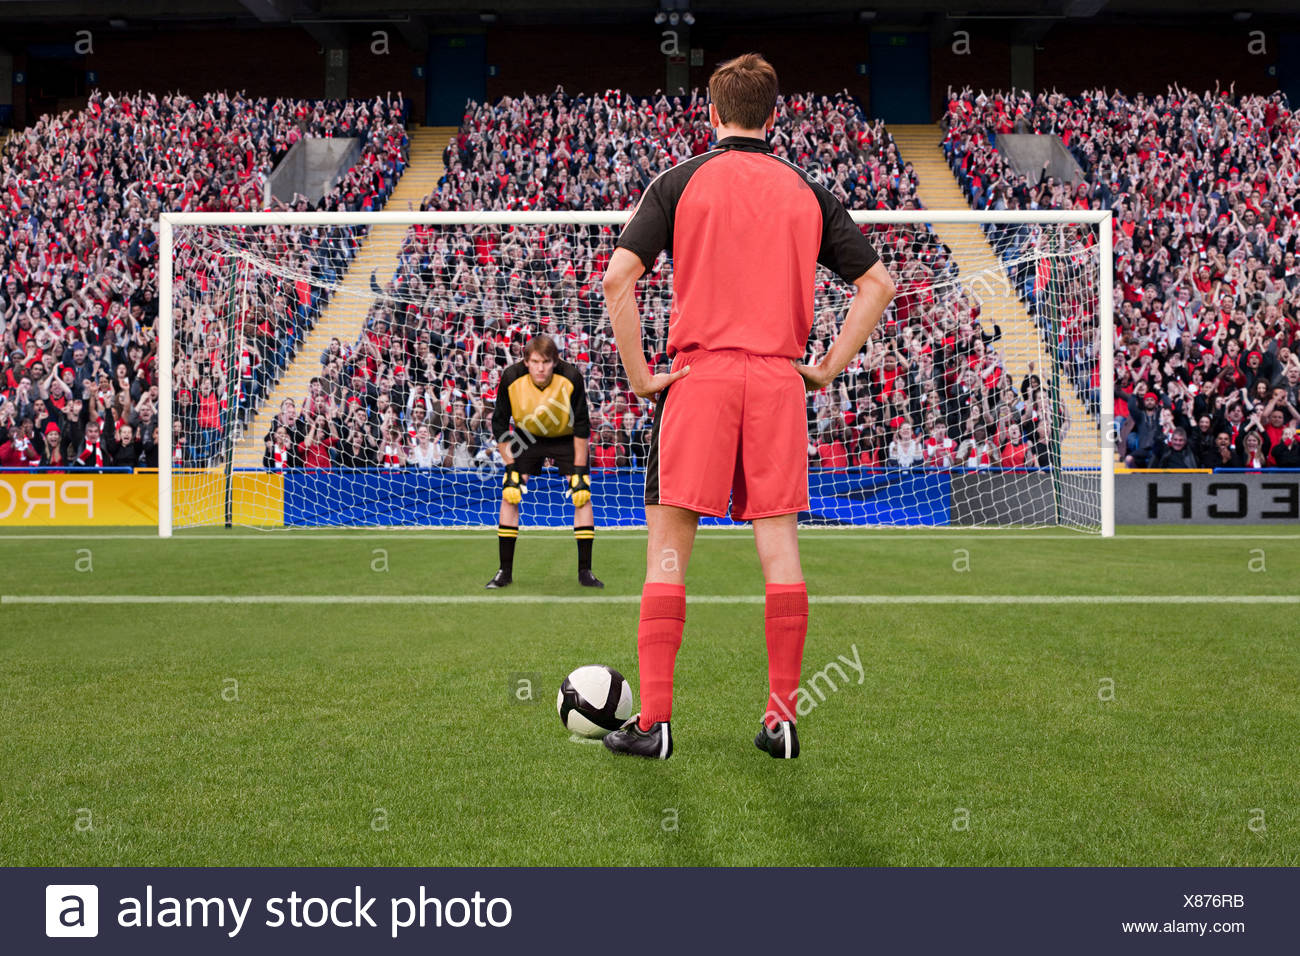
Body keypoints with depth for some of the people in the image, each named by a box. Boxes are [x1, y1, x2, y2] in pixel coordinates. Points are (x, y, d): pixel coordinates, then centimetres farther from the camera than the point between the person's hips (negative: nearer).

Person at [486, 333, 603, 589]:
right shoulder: (512, 378, -27)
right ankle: (505, 571, -1)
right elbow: (499, 424, -14)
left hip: (566, 438, -1)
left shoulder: (571, 378, -30)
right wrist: (511, 468, -16)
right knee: (509, 494, -10)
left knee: (583, 496, -12)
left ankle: (585, 571, -2)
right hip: (527, 437, 1)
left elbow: (581, 425, -19)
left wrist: (579, 471, -19)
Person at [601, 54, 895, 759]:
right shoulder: (808, 192, 11)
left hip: (698, 375, -2)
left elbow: (618, 278, -6)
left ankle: (653, 720, 0)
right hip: (779, 381, 2)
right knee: (779, 547, 4)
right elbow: (878, 284, 10)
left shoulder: (681, 182, 3)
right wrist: (829, 365, 10)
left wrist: (638, 374, -1)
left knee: (668, 547, 1)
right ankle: (782, 716, 6)